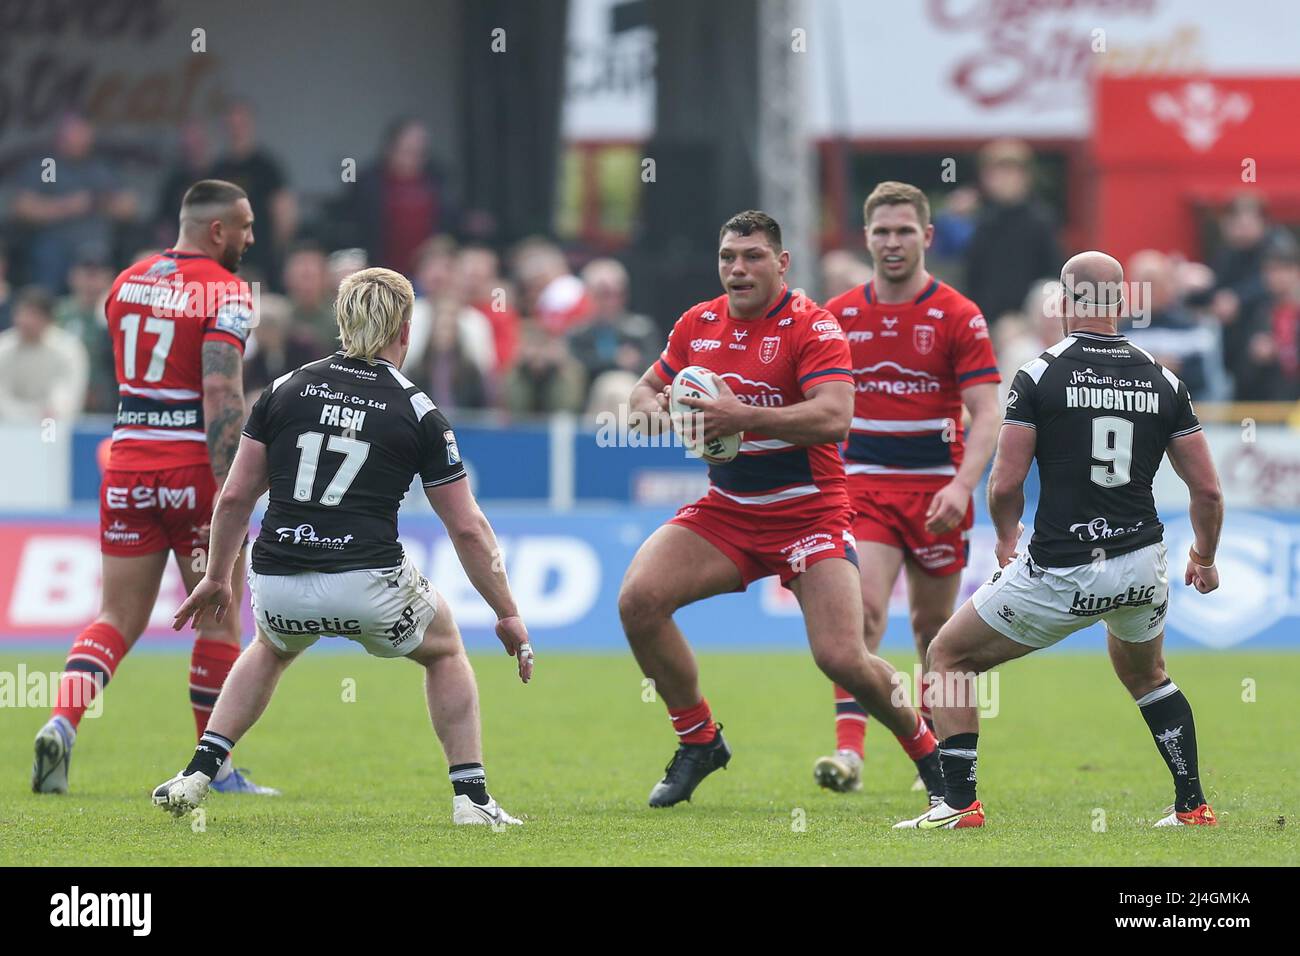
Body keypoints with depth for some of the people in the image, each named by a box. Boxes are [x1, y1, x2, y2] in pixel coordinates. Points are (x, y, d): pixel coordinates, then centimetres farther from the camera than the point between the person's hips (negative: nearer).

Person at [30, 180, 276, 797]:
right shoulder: (225, 291, -10)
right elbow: (220, 389, -19)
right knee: (218, 619, 8)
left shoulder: (127, 282, 10)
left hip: (128, 463, 5)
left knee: (118, 618, 8)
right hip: (194, 469, -5)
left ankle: (62, 722, -15)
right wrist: (229, 494, -22)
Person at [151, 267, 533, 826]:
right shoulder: (418, 413, 2)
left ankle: (197, 775, 24)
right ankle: (470, 797, 18)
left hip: (278, 587, 3)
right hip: (368, 585, -3)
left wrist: (217, 579, 24)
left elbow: (235, 497, 10)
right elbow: (467, 528, 4)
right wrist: (508, 615, 13)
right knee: (444, 649, 28)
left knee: (271, 648, 38)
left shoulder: (285, 389, 8)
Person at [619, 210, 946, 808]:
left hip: (809, 511, -5)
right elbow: (646, 390, 17)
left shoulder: (812, 327, -13)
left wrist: (744, 416, -33)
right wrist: (658, 411, -7)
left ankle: (929, 752, 11)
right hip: (725, 513, 5)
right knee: (638, 600, -17)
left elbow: (834, 418, -27)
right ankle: (698, 743, 2)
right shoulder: (698, 324, 5)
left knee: (842, 659, -18)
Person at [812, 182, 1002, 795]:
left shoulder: (959, 318, -4)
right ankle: (848, 749, -27)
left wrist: (962, 485, -24)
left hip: (935, 489, -1)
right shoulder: (837, 317, 4)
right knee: (863, 608, -19)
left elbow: (986, 414, -10)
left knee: (933, 624, 11)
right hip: (862, 485, 1)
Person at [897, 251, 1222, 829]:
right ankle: (1193, 806, 28)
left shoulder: (1040, 375, -7)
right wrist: (1204, 558, 25)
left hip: (1061, 573, -5)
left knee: (949, 657, 14)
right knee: (1145, 676, 34)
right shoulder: (1161, 380, 5)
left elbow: (1005, 485, -8)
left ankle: (959, 803, 5)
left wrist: (1007, 540, 14)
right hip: (1143, 569, 5)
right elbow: (1207, 489, 6)